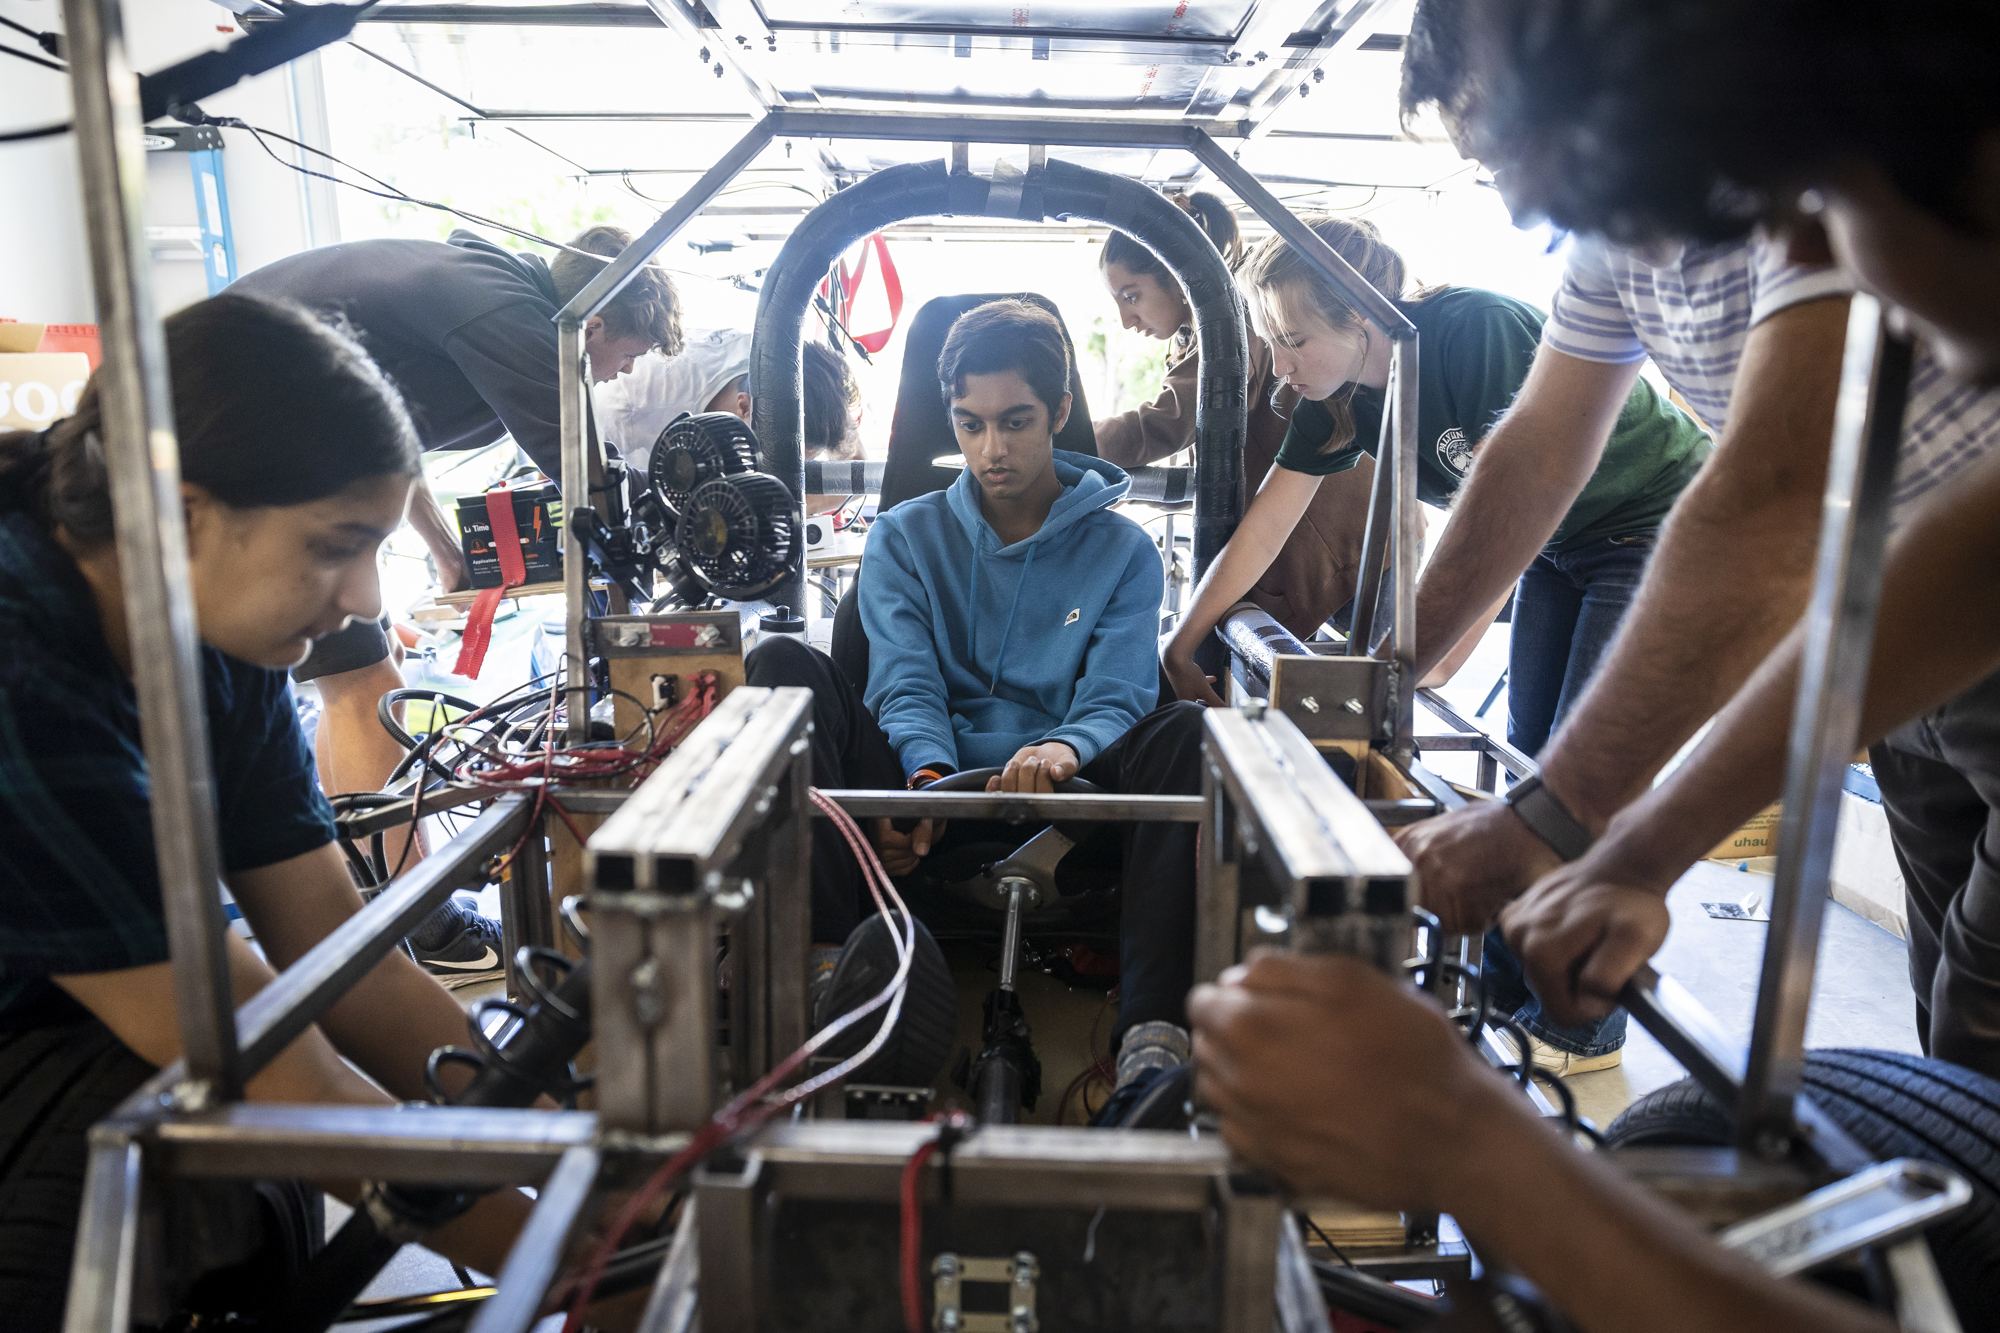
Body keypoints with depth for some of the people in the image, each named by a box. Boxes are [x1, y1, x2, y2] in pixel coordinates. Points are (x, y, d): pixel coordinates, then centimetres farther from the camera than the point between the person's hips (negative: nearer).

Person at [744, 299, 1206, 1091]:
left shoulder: (1122, 551, 12)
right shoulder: (904, 537, 15)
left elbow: (1115, 701, -1)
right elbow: (907, 687, 0)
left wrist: (1064, 750, -27)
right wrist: (927, 777, -24)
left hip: (1060, 803, 0)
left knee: (1182, 731, -29)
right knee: (784, 666, -21)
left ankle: (1151, 1026, -42)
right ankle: (833, 958, -36)